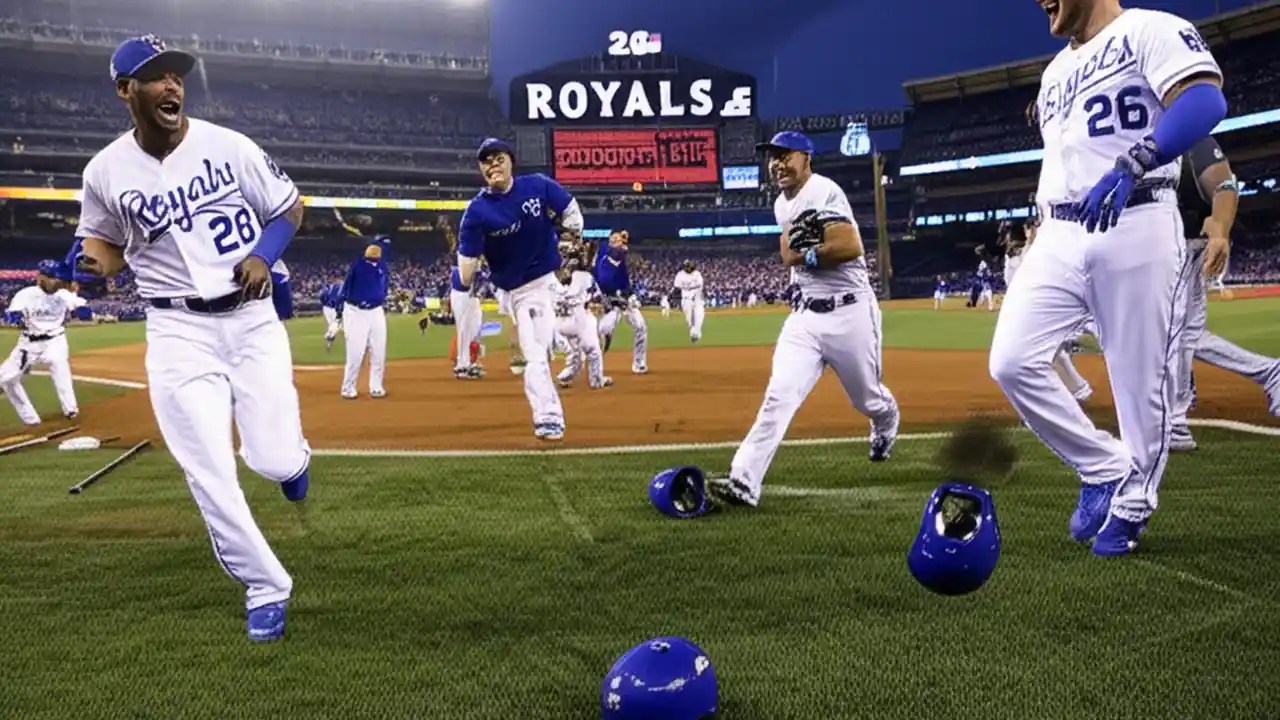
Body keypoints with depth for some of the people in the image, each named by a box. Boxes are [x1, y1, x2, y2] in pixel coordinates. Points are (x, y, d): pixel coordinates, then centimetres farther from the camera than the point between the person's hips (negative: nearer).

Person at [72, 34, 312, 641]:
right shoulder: (105, 172, -2)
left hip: (251, 319, 0)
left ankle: (294, 456, 37)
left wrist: (263, 254, -12)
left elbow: (289, 208, 6)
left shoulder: (228, 146, -6)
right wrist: (89, 261, -11)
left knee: (272, 459, -5)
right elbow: (109, 248, 12)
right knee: (209, 475, -5)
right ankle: (265, 588, 14)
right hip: (178, 329, 1)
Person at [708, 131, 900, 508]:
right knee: (779, 396, -12)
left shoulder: (823, 192, -14)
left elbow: (850, 247, -25)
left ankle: (886, 425, 52)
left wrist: (805, 256, -14)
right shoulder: (782, 204, 12)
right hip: (804, 314, 6)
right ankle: (744, 482, -21)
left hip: (849, 311, -5)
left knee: (867, 397, 14)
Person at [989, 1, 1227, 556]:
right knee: (1012, 362, -6)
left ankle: (1132, 505, 19)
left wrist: (1131, 165, -30)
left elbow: (1206, 100, -18)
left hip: (1134, 229, -7)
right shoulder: (1055, 71, 23)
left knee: (1141, 381, -1)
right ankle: (1104, 468, 11)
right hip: (1059, 236, 7)